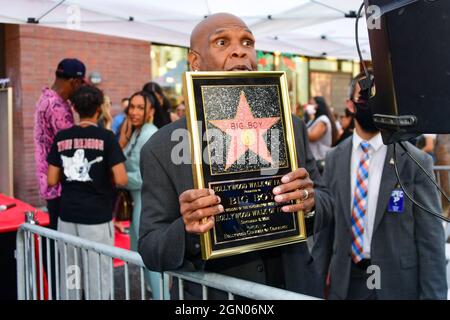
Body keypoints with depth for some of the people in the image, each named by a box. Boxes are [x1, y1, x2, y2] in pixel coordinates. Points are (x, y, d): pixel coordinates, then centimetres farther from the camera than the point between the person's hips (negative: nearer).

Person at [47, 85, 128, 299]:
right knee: (98, 275, 4)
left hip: (67, 215, 4)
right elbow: (121, 179, -14)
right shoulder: (106, 137, -8)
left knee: (68, 274, 14)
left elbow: (52, 180, 4)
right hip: (97, 217, -4)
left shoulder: (61, 137, 3)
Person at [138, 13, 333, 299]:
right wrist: (186, 230, -31)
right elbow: (150, 249, -10)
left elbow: (325, 201, 1)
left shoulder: (291, 127, -4)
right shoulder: (162, 148, -13)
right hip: (211, 294, -2)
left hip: (295, 288, 3)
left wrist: (310, 201, -21)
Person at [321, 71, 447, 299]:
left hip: (399, 284, -3)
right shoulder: (334, 158, 1)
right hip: (345, 282, 3)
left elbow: (430, 239, -9)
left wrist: (432, 295, -11)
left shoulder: (416, 162, -10)